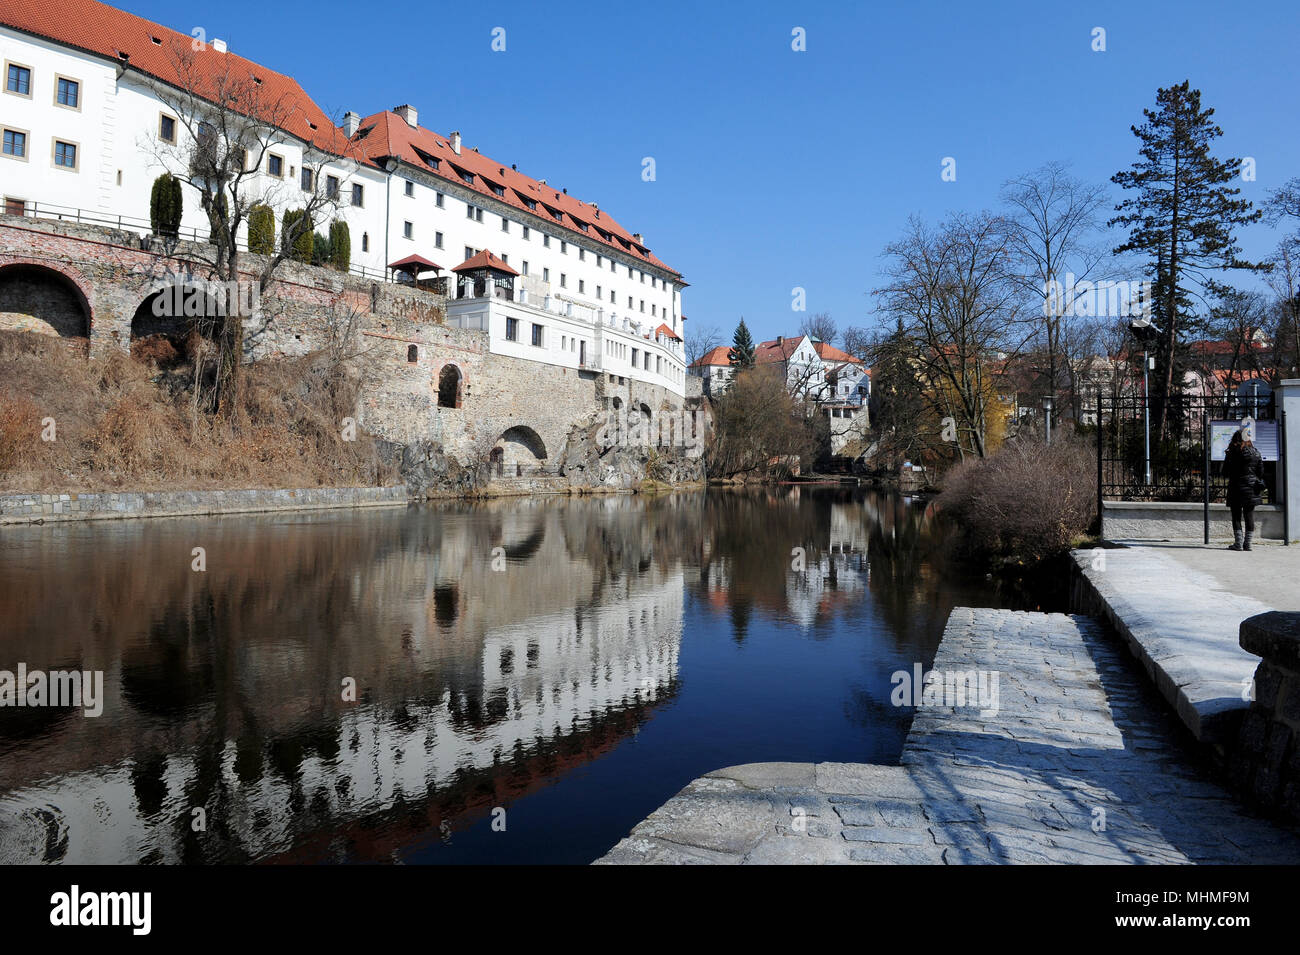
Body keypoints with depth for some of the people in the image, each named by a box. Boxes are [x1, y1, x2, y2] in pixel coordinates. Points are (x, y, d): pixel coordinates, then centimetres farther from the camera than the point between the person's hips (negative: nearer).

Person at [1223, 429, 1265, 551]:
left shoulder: (1232, 453, -8)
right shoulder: (1255, 453, 3)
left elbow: (1225, 473, -6)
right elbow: (1261, 472, 6)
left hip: (1236, 488, -3)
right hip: (1251, 490, 3)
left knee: (1236, 516, 2)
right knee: (1249, 516, 7)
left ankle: (1238, 543, -1)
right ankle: (1247, 544, 7)